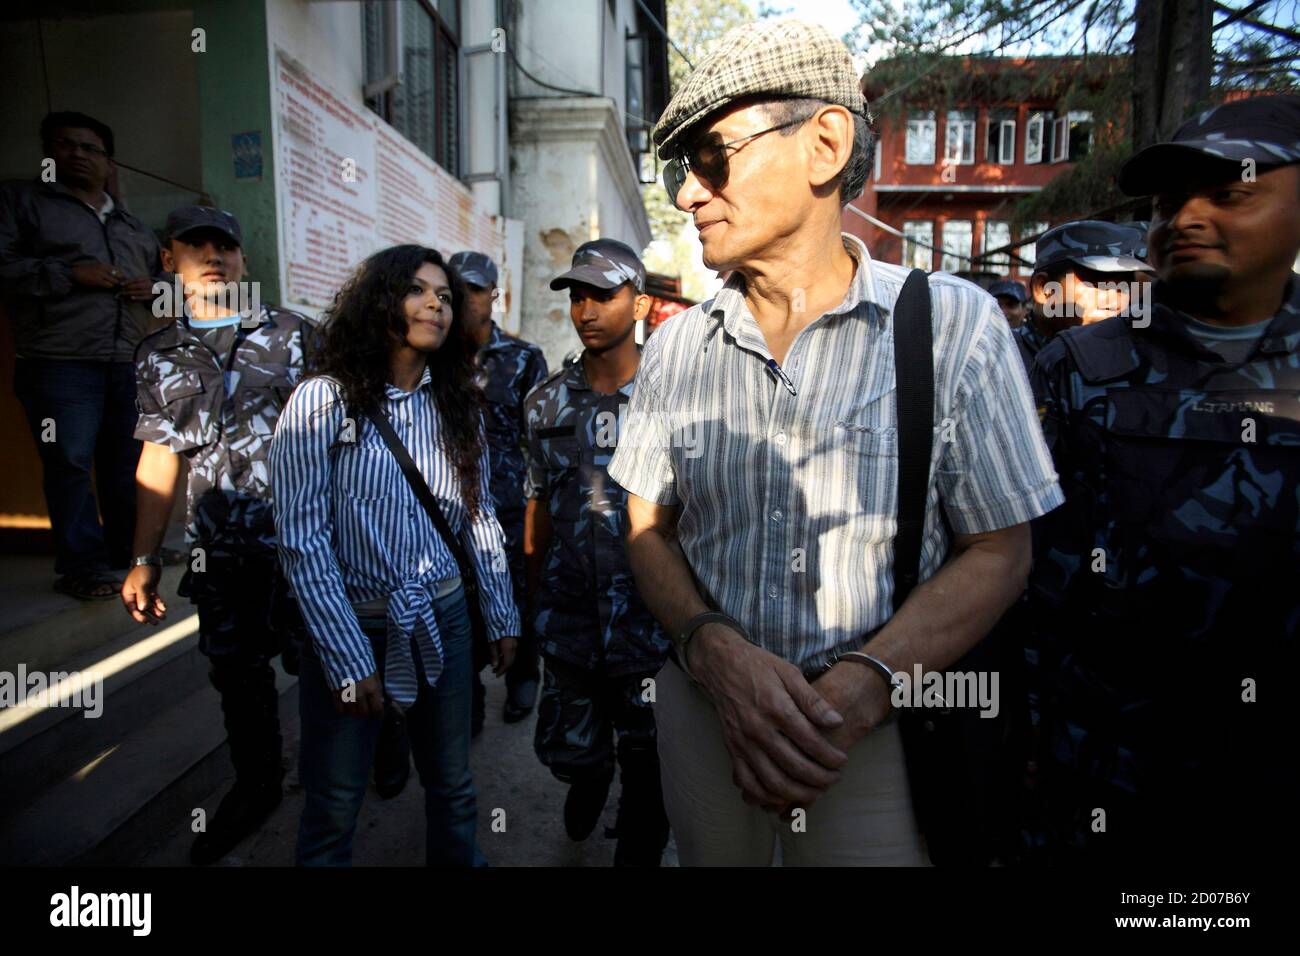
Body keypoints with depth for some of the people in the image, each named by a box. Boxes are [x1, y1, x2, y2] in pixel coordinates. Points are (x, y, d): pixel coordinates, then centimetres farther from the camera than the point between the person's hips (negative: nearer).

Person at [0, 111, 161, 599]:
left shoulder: (132, 224, 23)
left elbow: (165, 274, 29)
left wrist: (153, 288, 5)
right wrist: (69, 273, -14)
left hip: (130, 362, 5)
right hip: (60, 362, -4)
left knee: (127, 462, 8)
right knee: (70, 463, -7)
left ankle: (130, 551, 19)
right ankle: (83, 566, -1)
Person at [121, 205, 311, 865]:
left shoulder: (293, 334, 2)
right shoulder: (158, 356, 11)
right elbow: (158, 458, 13)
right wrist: (144, 559, 11)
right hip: (220, 552, 3)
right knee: (237, 674, 12)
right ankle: (256, 787, 34)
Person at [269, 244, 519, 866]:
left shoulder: (458, 404, 3)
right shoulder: (323, 400, -11)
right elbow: (302, 540, -13)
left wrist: (502, 617, 9)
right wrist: (349, 659, -15)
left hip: (444, 619, 4)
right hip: (350, 627, -4)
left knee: (452, 789, 17)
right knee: (333, 809, 11)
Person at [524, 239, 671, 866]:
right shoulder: (546, 402, 4)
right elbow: (539, 503, 11)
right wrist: (531, 597, 11)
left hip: (652, 617, -2)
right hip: (569, 617, 3)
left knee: (647, 761, 10)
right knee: (565, 747, 16)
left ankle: (637, 854, 37)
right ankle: (589, 776, 52)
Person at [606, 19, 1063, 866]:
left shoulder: (954, 324, -9)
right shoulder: (676, 347, 0)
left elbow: (998, 551, -8)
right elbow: (648, 529, 3)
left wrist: (857, 690, -21)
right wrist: (716, 652, -16)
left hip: (875, 728, -3)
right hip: (704, 705, 4)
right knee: (709, 851, 20)